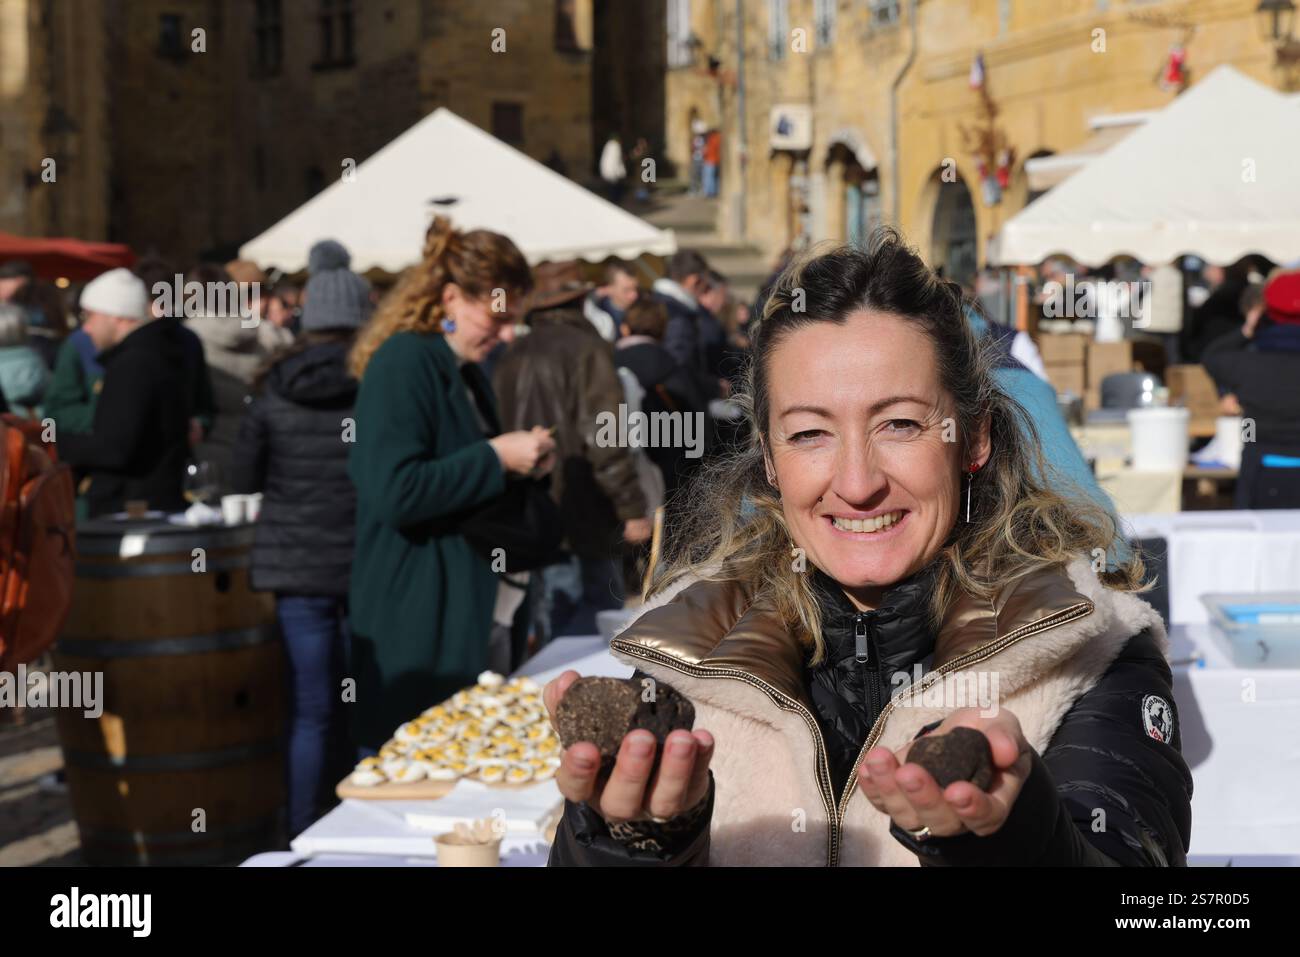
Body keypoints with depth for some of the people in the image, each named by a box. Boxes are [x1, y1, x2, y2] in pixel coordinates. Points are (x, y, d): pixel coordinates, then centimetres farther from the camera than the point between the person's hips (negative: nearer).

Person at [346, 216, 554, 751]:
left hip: (459, 604, 10)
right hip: (412, 621, -10)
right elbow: (394, 493, -25)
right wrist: (495, 457, -19)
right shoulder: (403, 363, -16)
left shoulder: (463, 372, 14)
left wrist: (519, 464, 6)